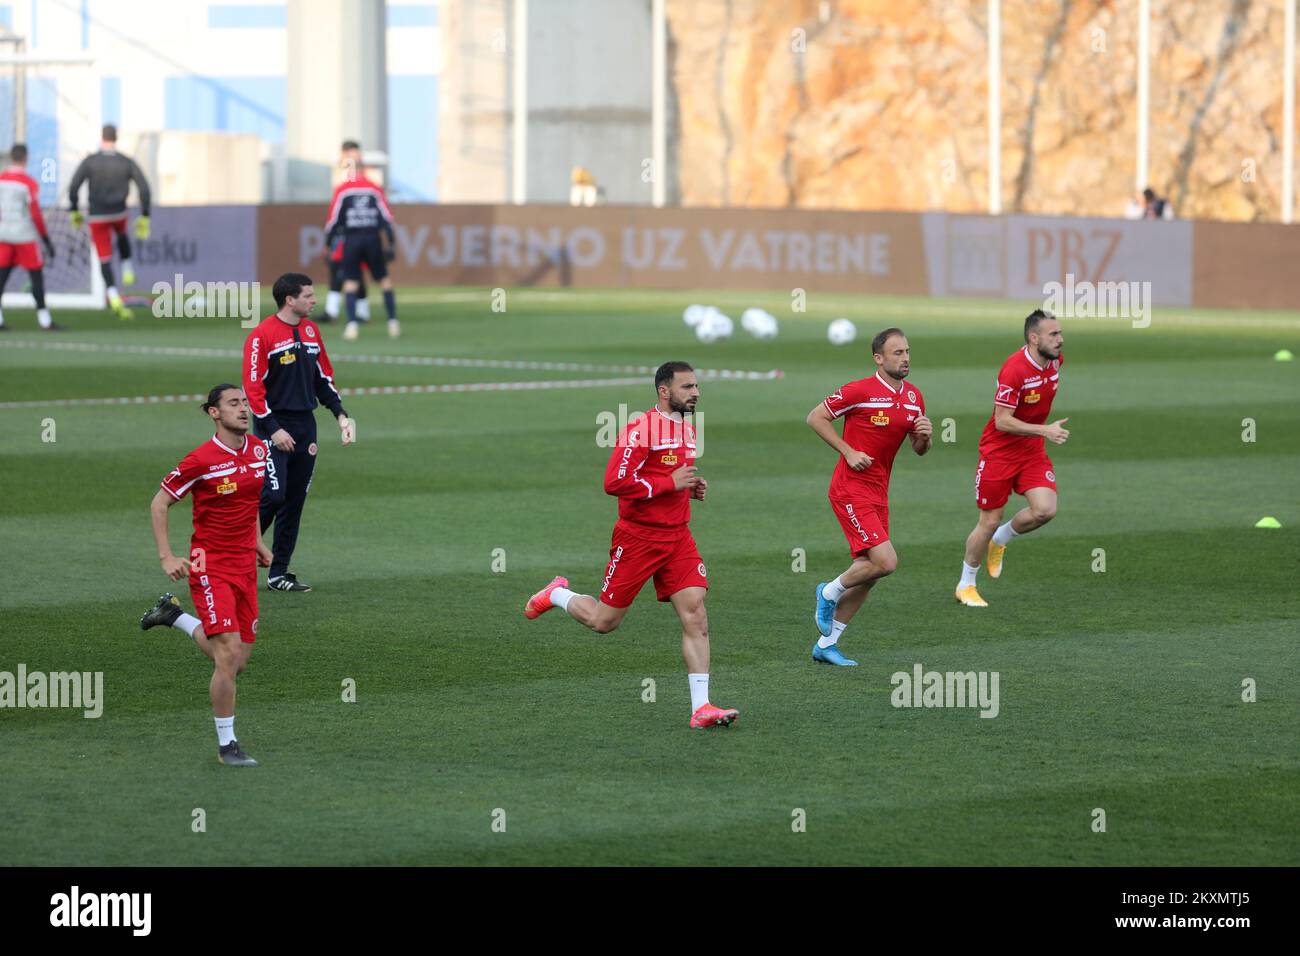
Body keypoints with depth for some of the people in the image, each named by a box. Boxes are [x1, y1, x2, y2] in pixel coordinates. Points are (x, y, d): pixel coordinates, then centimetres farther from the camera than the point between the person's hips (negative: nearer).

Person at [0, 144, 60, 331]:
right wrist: (46, 240, -7)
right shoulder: (29, 184, -13)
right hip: (24, 236, -5)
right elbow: (36, 215, -14)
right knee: (37, 276, 3)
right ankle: (44, 320, 5)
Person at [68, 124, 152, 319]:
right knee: (121, 234, 40)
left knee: (105, 259, 4)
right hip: (118, 213, 2)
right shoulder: (127, 162, -6)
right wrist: (145, 218, -3)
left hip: (97, 216, -2)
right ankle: (127, 271, 31)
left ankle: (114, 298, -13)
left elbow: (73, 188, -15)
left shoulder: (89, 161, -10)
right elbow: (144, 189, -12)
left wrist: (75, 212, 2)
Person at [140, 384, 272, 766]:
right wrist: (166, 556, -11)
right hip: (210, 566, -7)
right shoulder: (201, 460, -14)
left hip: (245, 565, 7)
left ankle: (175, 616, 31)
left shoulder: (259, 451, 5)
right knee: (229, 654, -15)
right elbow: (159, 503, -5)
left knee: (236, 662, 7)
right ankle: (226, 745, -3)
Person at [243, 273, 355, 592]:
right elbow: (253, 386, -13)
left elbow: (323, 376, 19)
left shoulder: (311, 331, 12)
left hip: (305, 425, 7)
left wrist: (340, 414, 9)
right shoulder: (262, 335, -11)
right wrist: (273, 429, -17)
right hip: (274, 426, -7)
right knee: (273, 494, -17)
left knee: (294, 501, 7)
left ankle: (279, 573, 12)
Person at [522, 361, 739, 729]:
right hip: (637, 537, -6)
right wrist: (671, 483, -21)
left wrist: (691, 488, 8)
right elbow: (615, 482, -24)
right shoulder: (640, 429, -16)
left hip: (677, 537, 6)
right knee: (604, 621, 4)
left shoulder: (689, 429, 13)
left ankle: (701, 708, -9)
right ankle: (557, 594, 37)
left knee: (696, 616, -9)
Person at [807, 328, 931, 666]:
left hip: (878, 492, 8)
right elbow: (815, 417, -7)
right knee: (885, 561, -18)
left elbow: (918, 449, 16)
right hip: (851, 490, -8)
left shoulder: (914, 397, 8)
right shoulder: (861, 391, -14)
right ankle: (830, 593, 9)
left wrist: (925, 436, -7)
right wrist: (848, 451, -14)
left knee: (868, 571, 8)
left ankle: (826, 644, 19)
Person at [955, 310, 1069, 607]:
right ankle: (966, 585, 22)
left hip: (1032, 450, 6)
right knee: (989, 522, 1)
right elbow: (1003, 422, -24)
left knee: (1045, 510, -14)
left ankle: (1000, 540, 17)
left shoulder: (1055, 360, -2)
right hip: (999, 451, -6)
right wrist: (1044, 430, -30)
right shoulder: (1014, 369, -25)